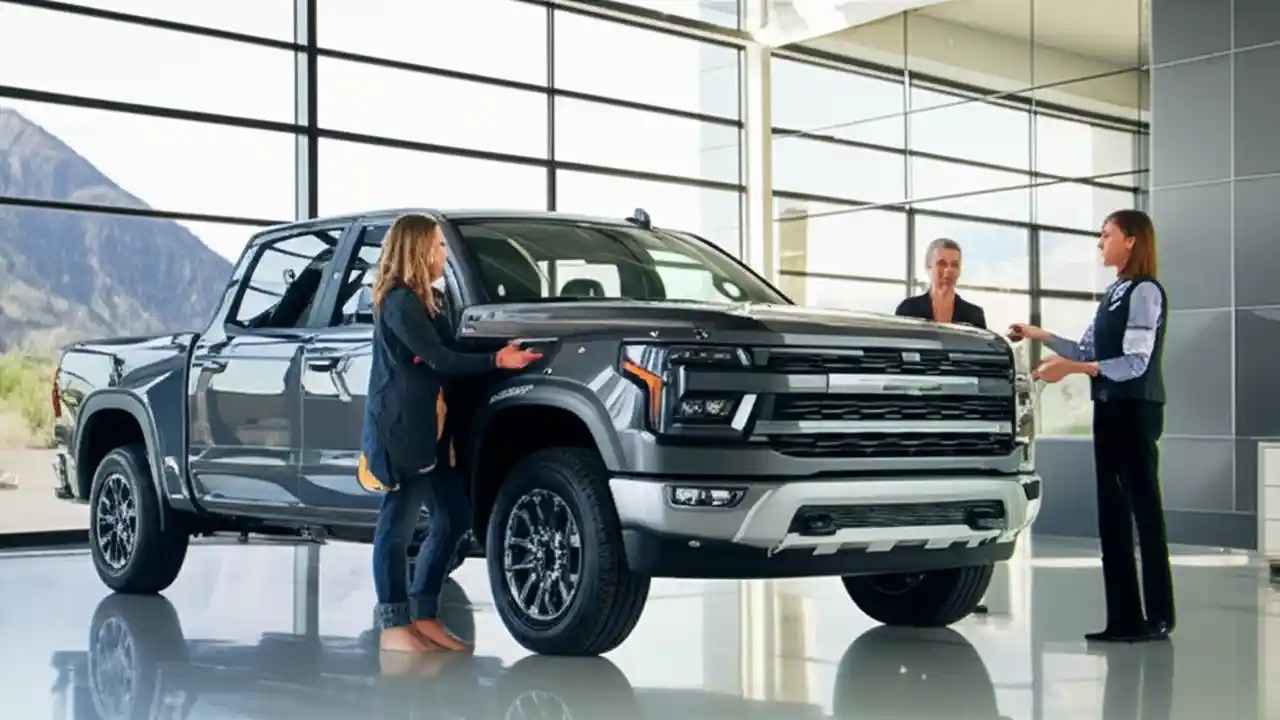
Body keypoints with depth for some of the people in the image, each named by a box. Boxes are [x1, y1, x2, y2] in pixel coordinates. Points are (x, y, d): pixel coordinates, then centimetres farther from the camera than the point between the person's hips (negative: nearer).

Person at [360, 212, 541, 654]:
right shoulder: (399, 301, -11)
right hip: (400, 427, -10)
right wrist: (497, 361, -23)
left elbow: (438, 359, 12)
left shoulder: (423, 299, 20)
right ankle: (394, 626, 2)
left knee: (455, 518, 10)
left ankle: (424, 617, 17)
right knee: (399, 524, -4)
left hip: (428, 427, 10)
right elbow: (439, 359, -18)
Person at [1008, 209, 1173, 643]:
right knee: (1112, 514, 8)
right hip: (1110, 410, 9)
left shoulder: (1145, 291, -11)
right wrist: (1040, 336, 17)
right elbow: (1088, 351, 18)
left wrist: (1072, 370, -23)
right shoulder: (1114, 294, 15)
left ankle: (1158, 617, 1)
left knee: (1144, 510, -5)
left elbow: (1136, 362, -18)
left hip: (1135, 410, -9)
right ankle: (1124, 616, 11)